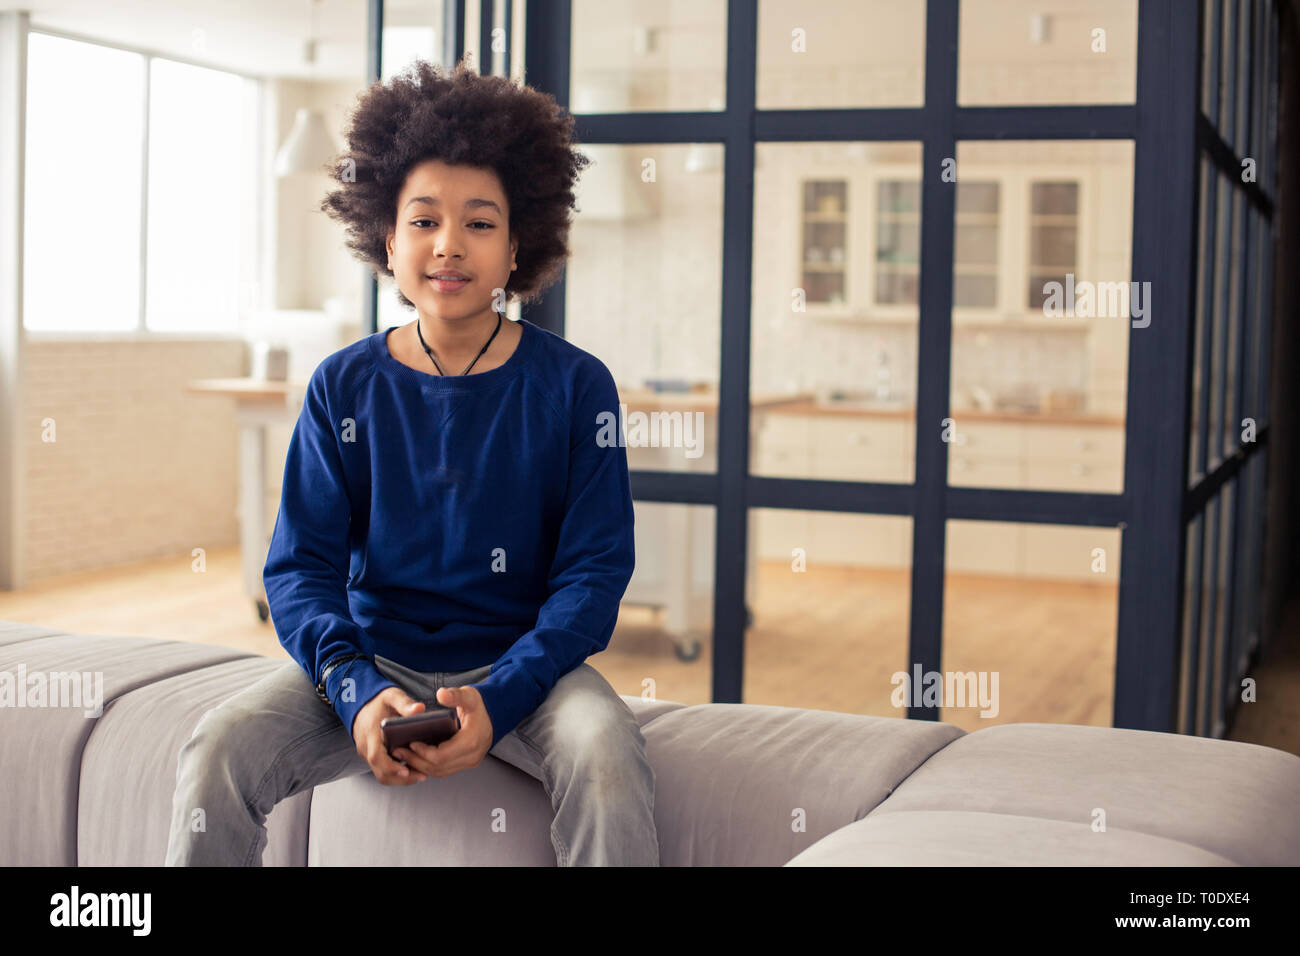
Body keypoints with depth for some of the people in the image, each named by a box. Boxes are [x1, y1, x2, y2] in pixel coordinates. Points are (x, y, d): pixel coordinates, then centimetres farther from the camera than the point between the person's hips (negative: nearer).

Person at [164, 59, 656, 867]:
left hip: (521, 664, -1)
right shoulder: (345, 387, 3)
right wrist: (358, 693, -20)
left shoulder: (574, 386, -2)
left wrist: (496, 701, -21)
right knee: (220, 749, -23)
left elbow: (595, 572, -5)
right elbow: (301, 566, 1)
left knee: (606, 758, -33)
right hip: (372, 661, 2)